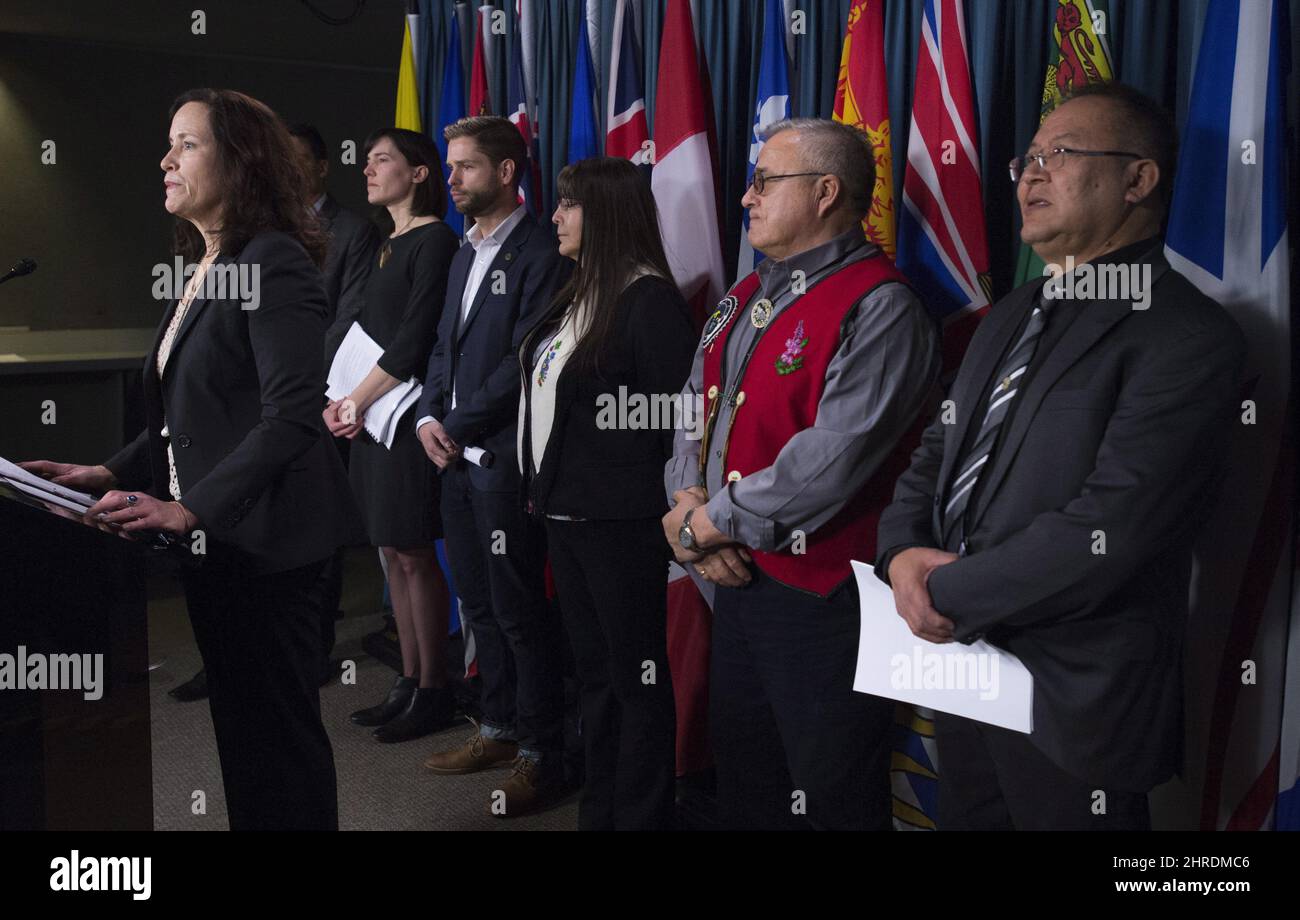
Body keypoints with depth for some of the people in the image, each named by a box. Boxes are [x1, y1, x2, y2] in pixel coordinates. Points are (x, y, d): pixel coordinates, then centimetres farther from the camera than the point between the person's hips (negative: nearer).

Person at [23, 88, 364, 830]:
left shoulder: (273, 264, -13)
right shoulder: (206, 270, 14)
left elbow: (291, 415, -22)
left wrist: (189, 509, -23)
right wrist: (114, 475, 7)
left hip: (262, 537, -8)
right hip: (214, 539, 8)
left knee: (279, 728, 2)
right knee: (239, 724, 16)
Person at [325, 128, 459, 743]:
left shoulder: (434, 240, -8)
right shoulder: (386, 246, 18)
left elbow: (416, 338, -16)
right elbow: (367, 332, 17)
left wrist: (359, 399, -13)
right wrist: (340, 399, 2)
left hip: (408, 413, -9)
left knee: (413, 553, -4)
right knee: (393, 552, 11)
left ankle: (434, 692, 7)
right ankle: (408, 684, 20)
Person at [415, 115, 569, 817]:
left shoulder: (538, 253, -10)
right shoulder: (466, 254, 18)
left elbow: (525, 360, -17)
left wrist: (459, 426, -13)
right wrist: (430, 417, 2)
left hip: (503, 461, -9)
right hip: (456, 458, 9)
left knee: (520, 612, -2)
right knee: (479, 604, 16)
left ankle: (541, 754, 11)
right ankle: (500, 728, 30)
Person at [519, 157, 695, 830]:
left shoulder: (650, 300, -13)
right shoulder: (578, 295, 13)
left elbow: (671, 416, -15)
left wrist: (636, 491, -11)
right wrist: (543, 484, 12)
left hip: (620, 520, -9)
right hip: (564, 511, 9)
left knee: (635, 673, 4)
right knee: (592, 669, 18)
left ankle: (640, 816, 18)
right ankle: (598, 809, 32)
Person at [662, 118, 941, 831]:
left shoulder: (878, 308, -16)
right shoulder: (746, 298, 12)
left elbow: (832, 461, -25)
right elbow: (692, 414, 12)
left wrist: (713, 520, -15)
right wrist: (686, 505, -6)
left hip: (819, 595, -8)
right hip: (735, 578, 8)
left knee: (827, 799, 8)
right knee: (742, 782, 24)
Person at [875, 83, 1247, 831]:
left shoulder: (1189, 336, -15)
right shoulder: (1013, 316, 11)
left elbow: (1106, 529, -24)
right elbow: (936, 454, 12)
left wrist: (948, 594, -16)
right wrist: (903, 556, -7)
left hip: (1074, 704, -7)